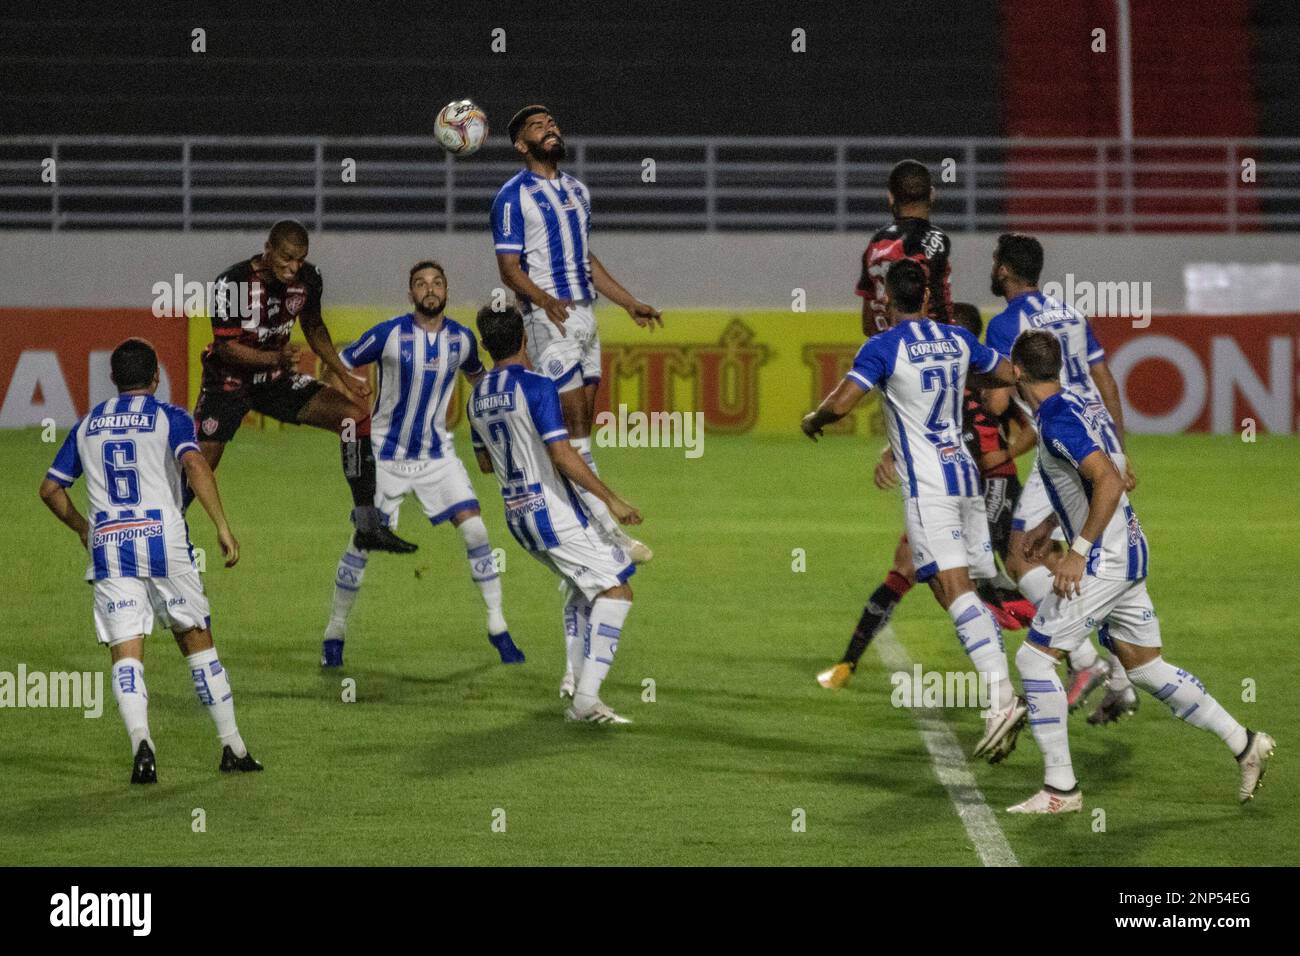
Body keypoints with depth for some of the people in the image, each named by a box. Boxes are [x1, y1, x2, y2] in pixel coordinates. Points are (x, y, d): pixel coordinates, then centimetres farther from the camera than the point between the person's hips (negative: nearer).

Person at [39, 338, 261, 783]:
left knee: (126, 651, -4)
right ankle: (232, 747, 15)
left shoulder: (87, 425, 14)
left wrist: (81, 527, 33)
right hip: (163, 540, -2)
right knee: (197, 640, 12)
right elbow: (195, 466, -16)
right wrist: (222, 526, -15)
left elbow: (49, 489, 16)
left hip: (107, 545, 2)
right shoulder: (169, 417, 3)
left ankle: (140, 741, -28)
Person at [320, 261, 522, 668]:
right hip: (387, 455, -3)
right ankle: (335, 632, 15)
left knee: (474, 529, -11)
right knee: (362, 543, -2)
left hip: (436, 454, 3)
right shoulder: (388, 335, -15)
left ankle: (497, 627, -1)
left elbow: (475, 375, 19)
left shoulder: (461, 338, -3)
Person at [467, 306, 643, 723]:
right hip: (555, 512, -8)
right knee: (615, 589, -4)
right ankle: (587, 696, -15)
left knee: (581, 588, 24)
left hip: (518, 513, 8)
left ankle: (577, 693, 20)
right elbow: (563, 457, -22)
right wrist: (611, 500, -16)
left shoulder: (478, 395, 8)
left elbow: (485, 462, 21)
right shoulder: (536, 386, -16)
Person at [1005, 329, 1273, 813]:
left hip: (1104, 561, -10)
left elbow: (1109, 480, -28)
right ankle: (1244, 743, 17)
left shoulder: (1057, 419, -18)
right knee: (1145, 666, 17)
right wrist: (1059, 521, 32)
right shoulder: (1083, 402, 11)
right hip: (1129, 554, 10)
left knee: (1034, 658, -5)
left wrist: (1079, 551, -26)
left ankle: (1061, 787, -5)